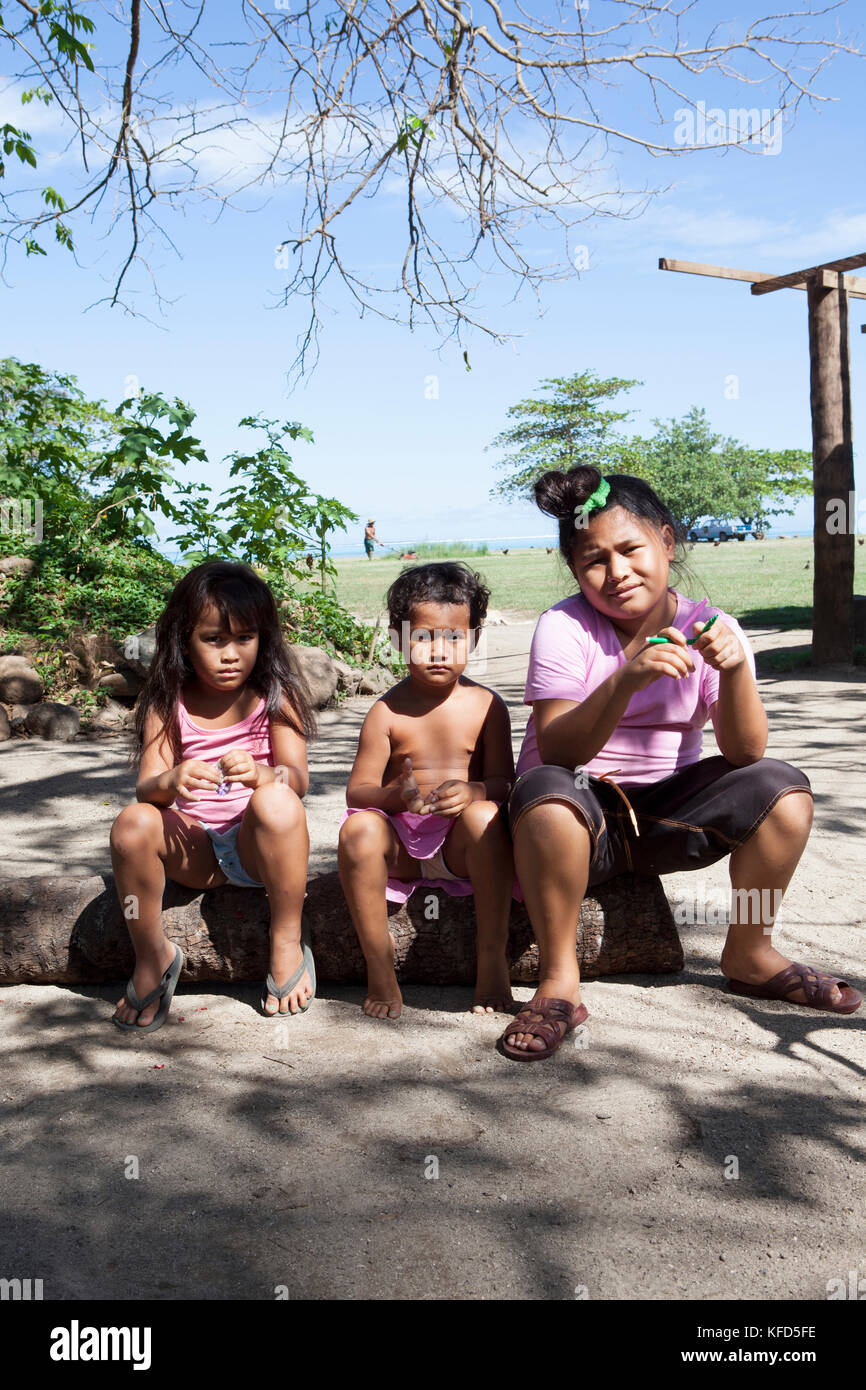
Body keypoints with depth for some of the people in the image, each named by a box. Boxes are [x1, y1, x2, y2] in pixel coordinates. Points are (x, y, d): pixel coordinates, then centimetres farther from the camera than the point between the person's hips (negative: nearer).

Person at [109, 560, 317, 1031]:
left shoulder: (274, 697, -3)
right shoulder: (168, 704, 1)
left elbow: (297, 780, -12)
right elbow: (145, 786, -7)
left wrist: (261, 774, -36)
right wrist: (170, 781, -32)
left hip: (257, 844, -2)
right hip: (195, 848, 2)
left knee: (276, 803, -35)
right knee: (132, 824, -28)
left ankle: (287, 946, -15)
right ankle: (151, 957, -5)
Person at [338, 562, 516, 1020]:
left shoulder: (486, 706, -2)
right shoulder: (388, 711, -3)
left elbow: (502, 782, -3)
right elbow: (357, 791, -5)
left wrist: (473, 791, -27)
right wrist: (396, 795, -28)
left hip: (461, 845, 0)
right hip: (400, 844, 0)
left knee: (484, 817, -32)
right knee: (358, 829, -30)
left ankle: (492, 961, -20)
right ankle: (379, 968, -17)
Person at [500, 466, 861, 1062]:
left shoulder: (711, 628, -4)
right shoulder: (565, 627, -13)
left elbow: (745, 754, -12)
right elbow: (555, 755, -24)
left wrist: (735, 670, -30)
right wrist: (627, 680, -39)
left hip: (666, 811, 3)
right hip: (583, 817, -3)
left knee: (784, 790, -17)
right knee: (545, 792, -36)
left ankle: (749, 955, 6)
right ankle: (559, 982, -19)